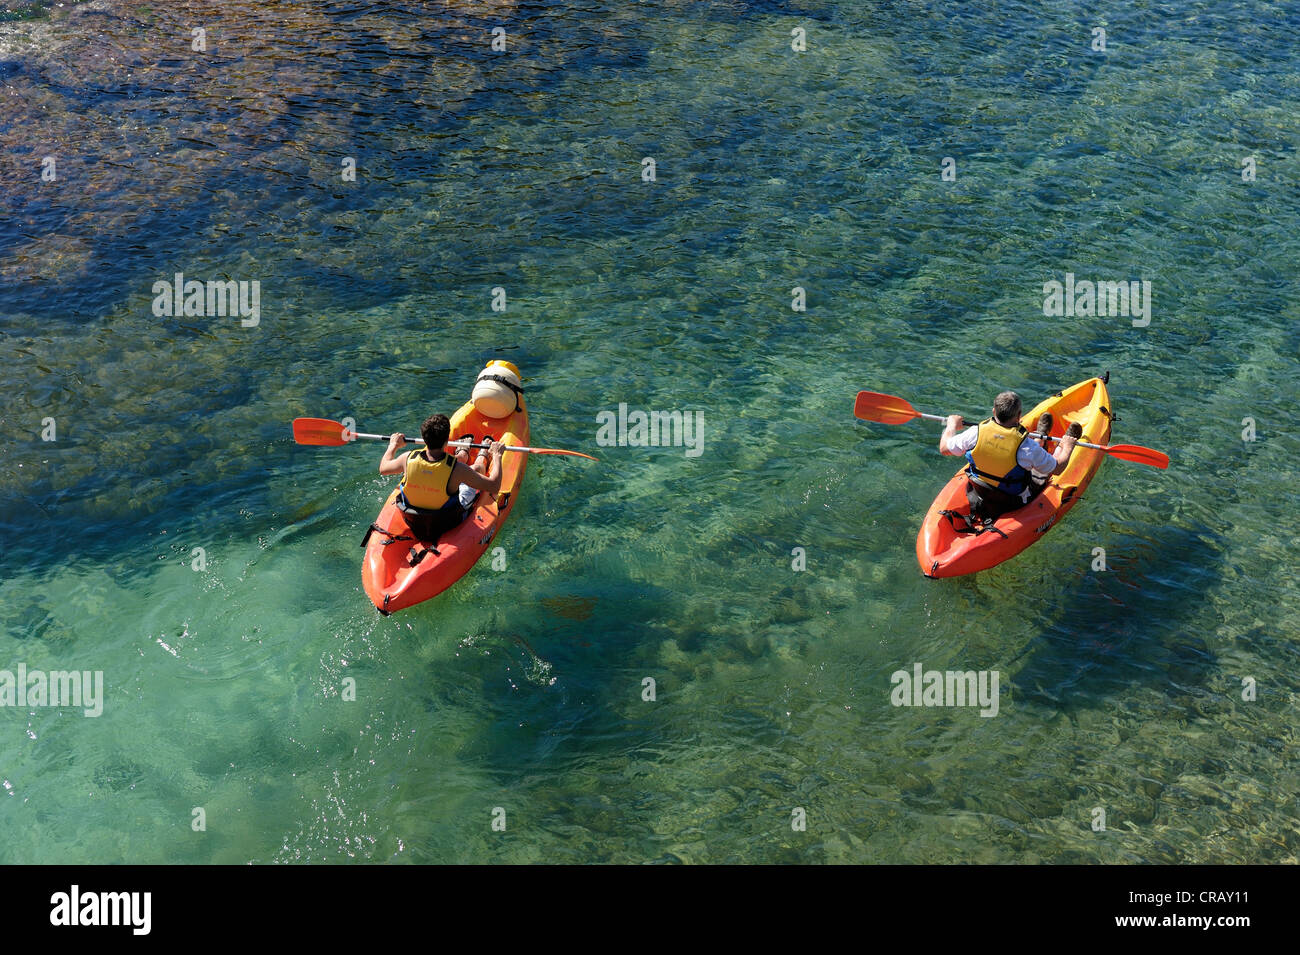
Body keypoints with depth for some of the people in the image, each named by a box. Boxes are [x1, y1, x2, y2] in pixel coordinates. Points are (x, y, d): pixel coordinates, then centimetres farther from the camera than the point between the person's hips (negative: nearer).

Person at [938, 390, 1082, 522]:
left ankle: (1041, 437, 55)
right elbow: (1058, 468, -15)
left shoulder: (976, 433, -25)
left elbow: (944, 448, -7)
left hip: (978, 494, 3)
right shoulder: (1026, 446, -32)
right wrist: (1067, 448, 6)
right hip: (1014, 502, -3)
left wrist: (952, 425, 12)